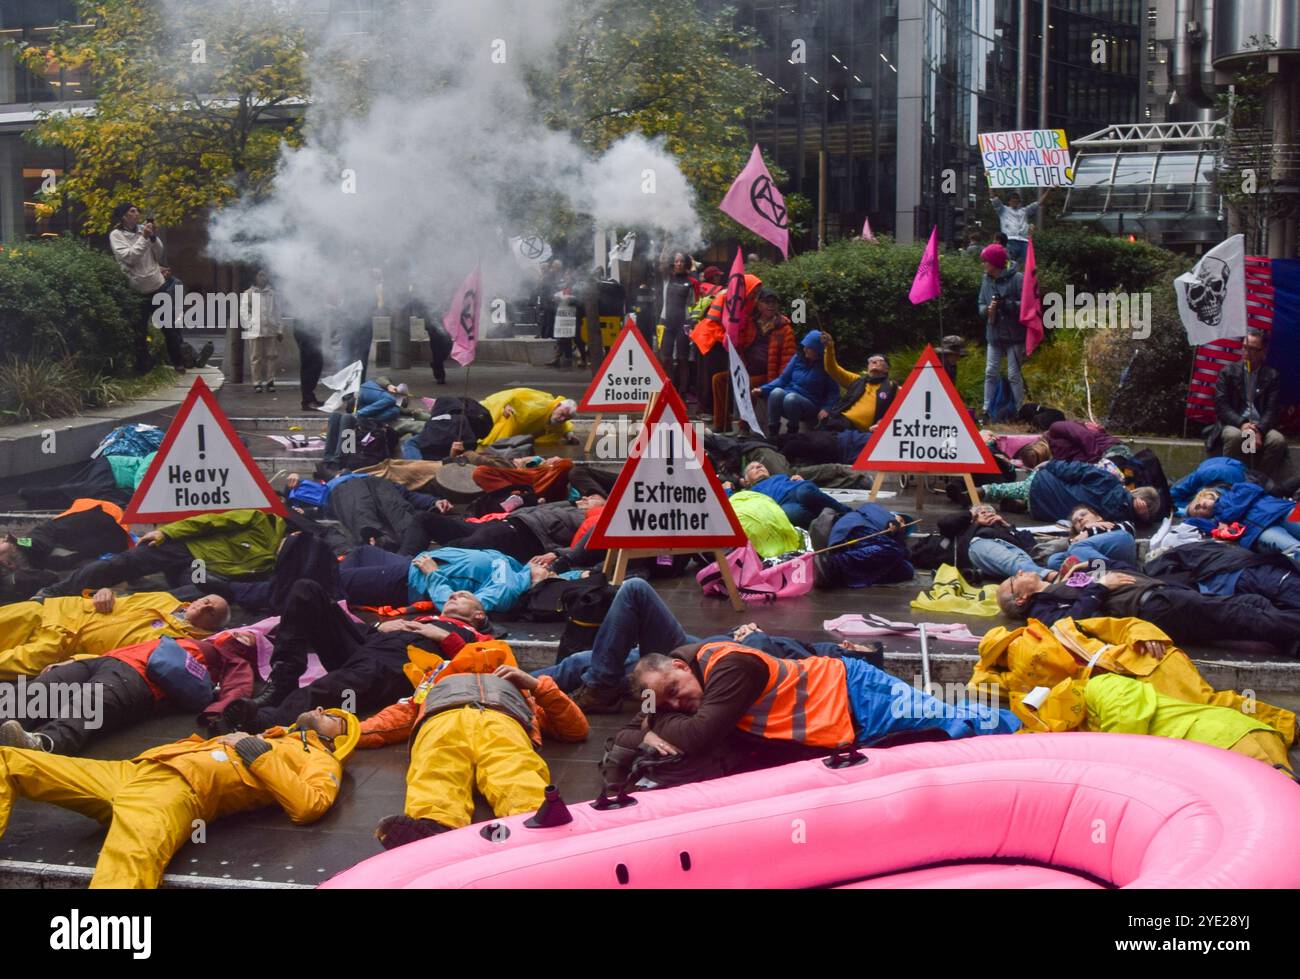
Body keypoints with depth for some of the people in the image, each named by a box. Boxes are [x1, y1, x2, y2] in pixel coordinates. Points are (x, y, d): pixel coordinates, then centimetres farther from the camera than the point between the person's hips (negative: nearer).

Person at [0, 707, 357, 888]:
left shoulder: (321, 759, 15)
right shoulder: (265, 737, 36)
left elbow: (309, 806, -8)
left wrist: (257, 753, -4)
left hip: (180, 787, -9)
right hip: (134, 770, 9)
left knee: (131, 863, -43)